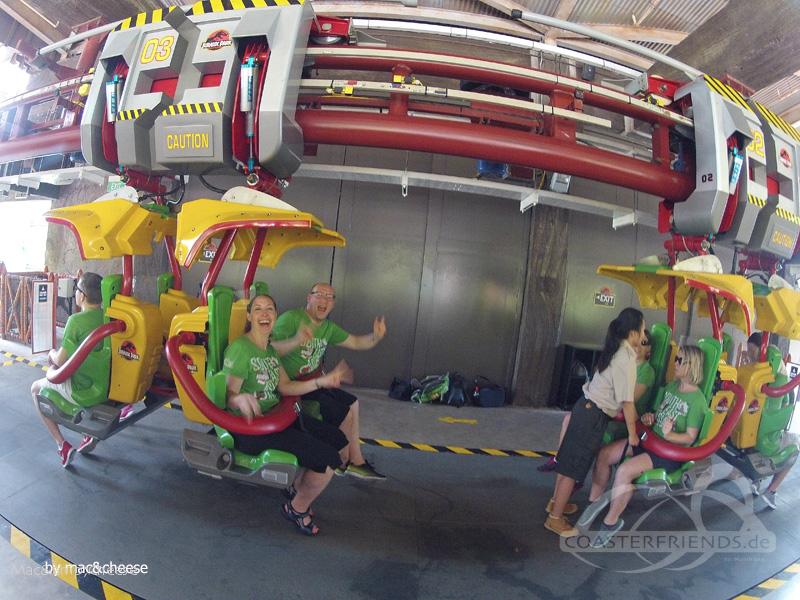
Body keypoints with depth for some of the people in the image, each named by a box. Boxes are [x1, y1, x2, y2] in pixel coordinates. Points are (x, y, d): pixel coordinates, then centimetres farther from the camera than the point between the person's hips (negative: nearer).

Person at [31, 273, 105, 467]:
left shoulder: (76, 320, -21)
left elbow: (60, 361, -16)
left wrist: (53, 354, 7)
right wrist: (58, 355, 18)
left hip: (84, 391, -6)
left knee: (36, 389, 20)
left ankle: (62, 445, 15)